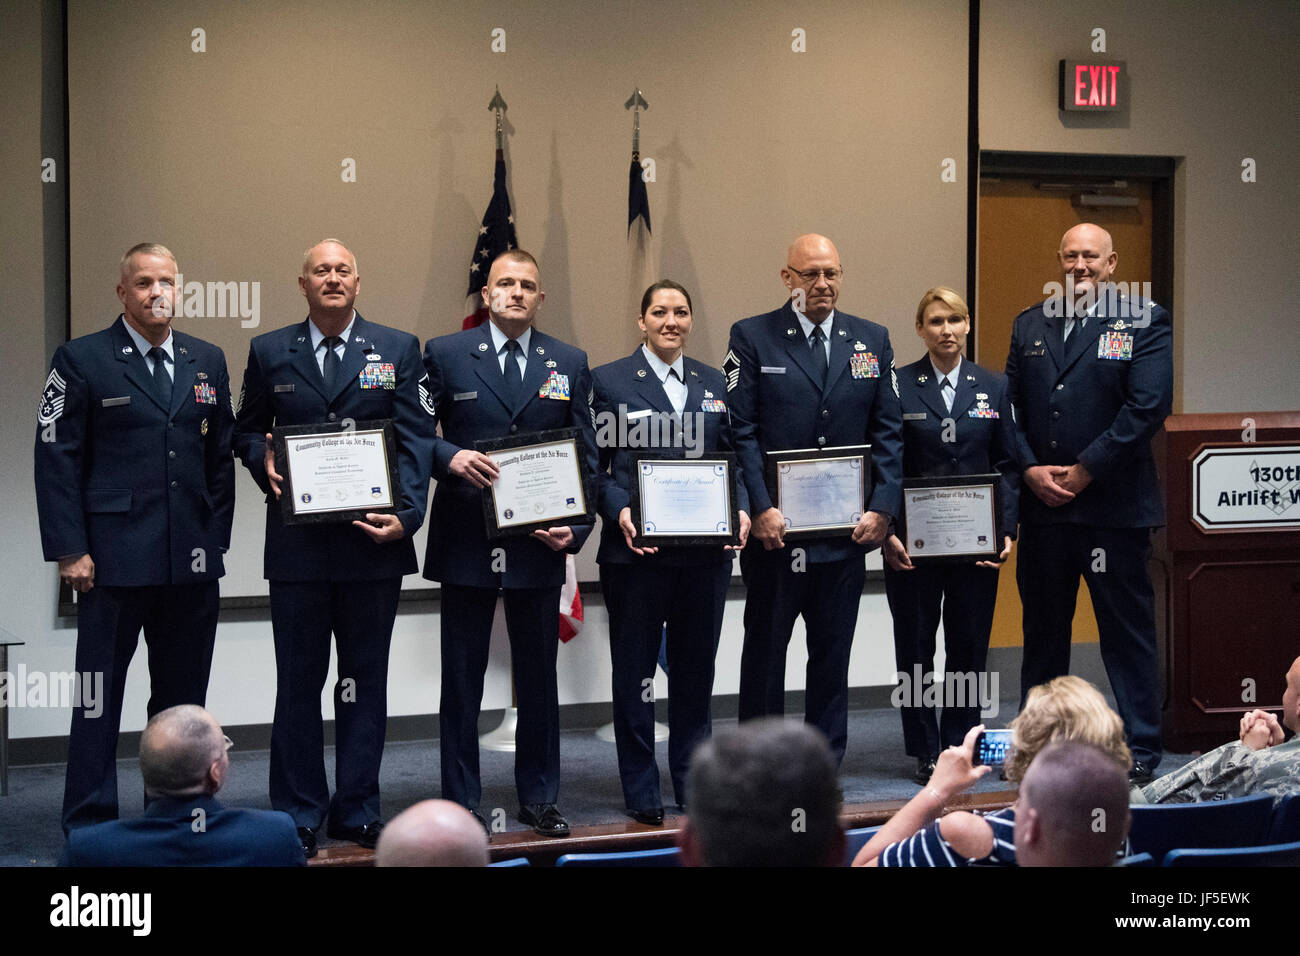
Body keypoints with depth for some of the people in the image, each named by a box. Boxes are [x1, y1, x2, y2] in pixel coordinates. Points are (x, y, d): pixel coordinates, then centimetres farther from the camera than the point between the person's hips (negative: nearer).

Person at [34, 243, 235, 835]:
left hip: (192, 563, 4)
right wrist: (69, 550, -10)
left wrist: (216, 537, 7)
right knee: (99, 696, 2)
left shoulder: (207, 362, 12)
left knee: (183, 697, 10)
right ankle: (89, 826, 11)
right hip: (114, 558, -4)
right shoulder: (82, 360, -1)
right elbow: (56, 459, -4)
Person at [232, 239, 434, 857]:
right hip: (298, 544, 0)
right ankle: (299, 814, 13)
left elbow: (416, 438, 0)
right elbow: (246, 432, 15)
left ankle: (357, 810, 17)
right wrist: (263, 462, -8)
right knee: (299, 682, 4)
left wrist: (406, 515, -12)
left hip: (373, 537, 0)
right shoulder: (269, 353, 8)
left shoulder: (398, 350, 6)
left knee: (365, 679, 7)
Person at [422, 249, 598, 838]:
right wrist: (448, 456, -20)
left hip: (540, 545, 2)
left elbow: (586, 455, 7)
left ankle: (539, 799, 22)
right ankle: (460, 803, 15)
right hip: (466, 542, -2)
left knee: (539, 679, 10)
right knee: (462, 679, 5)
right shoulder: (445, 355, 3)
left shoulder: (570, 363, 8)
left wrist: (576, 527, -5)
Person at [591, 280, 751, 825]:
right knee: (634, 672, 4)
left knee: (696, 669, 11)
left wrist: (741, 509, -4)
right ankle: (641, 792, 14)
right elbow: (593, 463, -2)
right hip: (636, 550, -3)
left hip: (706, 551, 4)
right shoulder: (609, 381, 1)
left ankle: (692, 780, 23)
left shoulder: (713, 383, 13)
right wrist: (619, 511, -17)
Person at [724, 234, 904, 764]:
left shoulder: (872, 340, 10)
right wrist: (760, 509, -14)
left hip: (847, 526, 3)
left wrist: (883, 508, -2)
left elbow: (888, 432, 8)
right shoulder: (752, 337, 0)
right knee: (764, 648, 6)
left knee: (833, 652, 9)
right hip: (775, 528, -3)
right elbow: (741, 433, -5)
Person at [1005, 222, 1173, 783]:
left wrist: (1085, 471, -12)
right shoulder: (1029, 325, 14)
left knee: (1128, 632, 1)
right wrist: (1030, 469, -4)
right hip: (1041, 506, 4)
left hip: (1115, 504, -4)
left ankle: (1140, 748, 9)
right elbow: (1008, 405, 11)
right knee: (1042, 630, 12)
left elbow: (1148, 405, -10)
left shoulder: (1145, 323, 0)